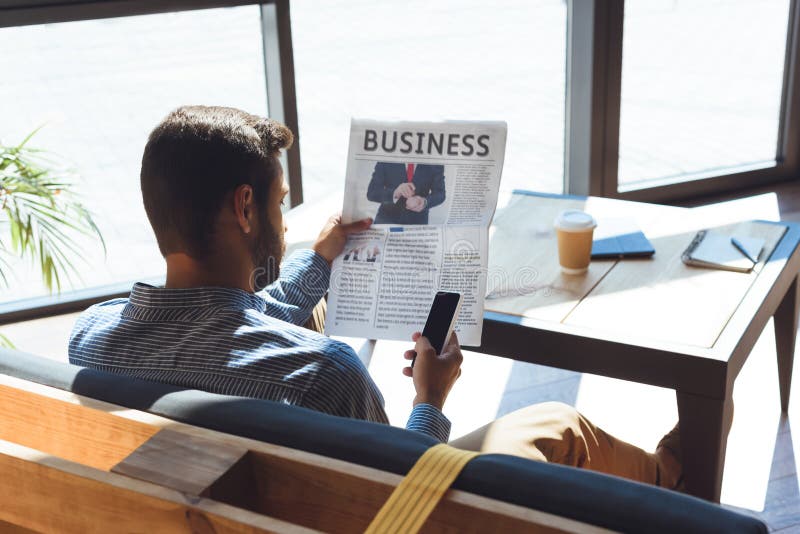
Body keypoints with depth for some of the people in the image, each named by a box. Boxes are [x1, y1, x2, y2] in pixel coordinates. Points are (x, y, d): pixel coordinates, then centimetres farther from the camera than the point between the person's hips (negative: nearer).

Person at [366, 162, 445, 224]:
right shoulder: (385, 161, -9)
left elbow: (440, 194, -8)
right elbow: (371, 193, -12)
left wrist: (424, 202, -31)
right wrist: (394, 193, -33)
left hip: (417, 221, 1)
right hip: (388, 218, 0)